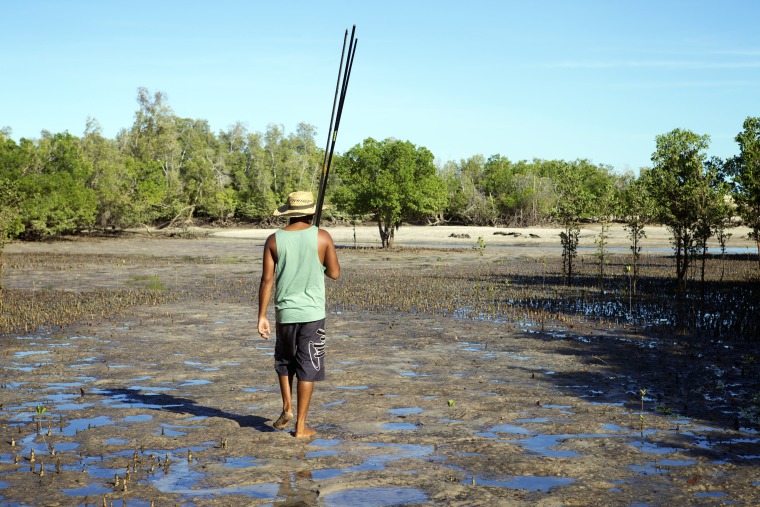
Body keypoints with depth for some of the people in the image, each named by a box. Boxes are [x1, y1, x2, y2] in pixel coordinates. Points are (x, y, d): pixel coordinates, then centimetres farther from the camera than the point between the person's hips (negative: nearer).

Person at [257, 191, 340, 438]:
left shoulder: (274, 240, -3)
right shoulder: (322, 237, -6)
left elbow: (267, 280, -4)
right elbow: (335, 273, 0)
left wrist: (262, 316, 0)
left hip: (285, 312, 2)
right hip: (312, 313, -1)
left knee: (284, 361, 24)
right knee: (307, 368, 5)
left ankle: (287, 408, 14)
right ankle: (301, 425, 8)